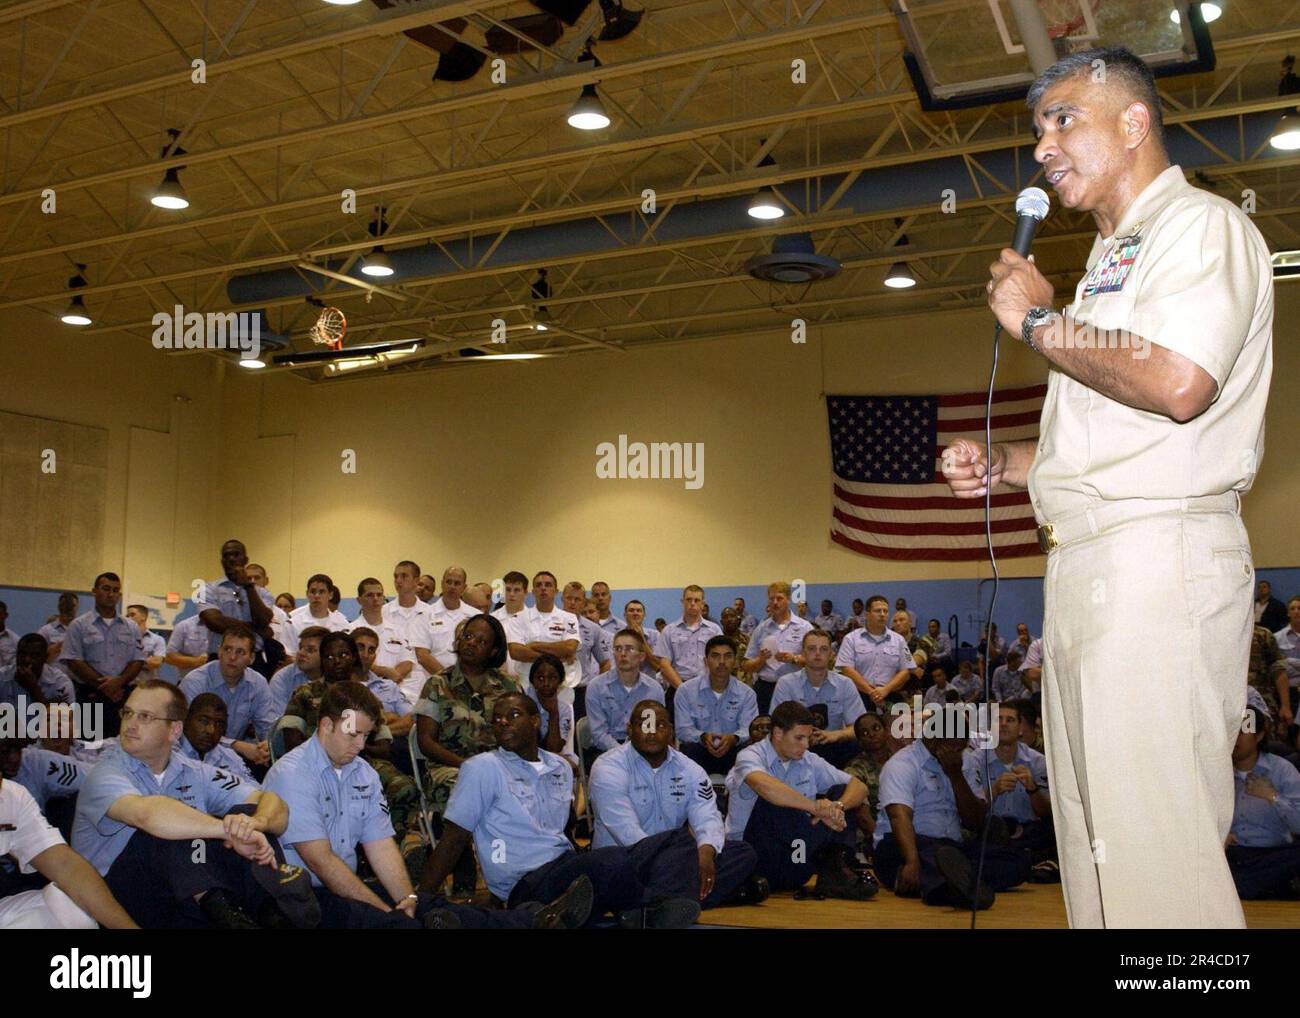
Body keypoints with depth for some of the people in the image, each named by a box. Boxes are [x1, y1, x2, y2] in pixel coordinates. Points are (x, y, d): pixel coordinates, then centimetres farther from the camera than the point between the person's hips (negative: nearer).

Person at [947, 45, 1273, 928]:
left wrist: (1041, 320, -11)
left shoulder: (1199, 224, -4)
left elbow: (1178, 382, -24)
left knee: (1156, 842, -9)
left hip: (1161, 560, -10)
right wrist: (1001, 465, 15)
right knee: (1092, 834, 13)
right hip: (1088, 565, 10)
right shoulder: (1112, 261, 24)